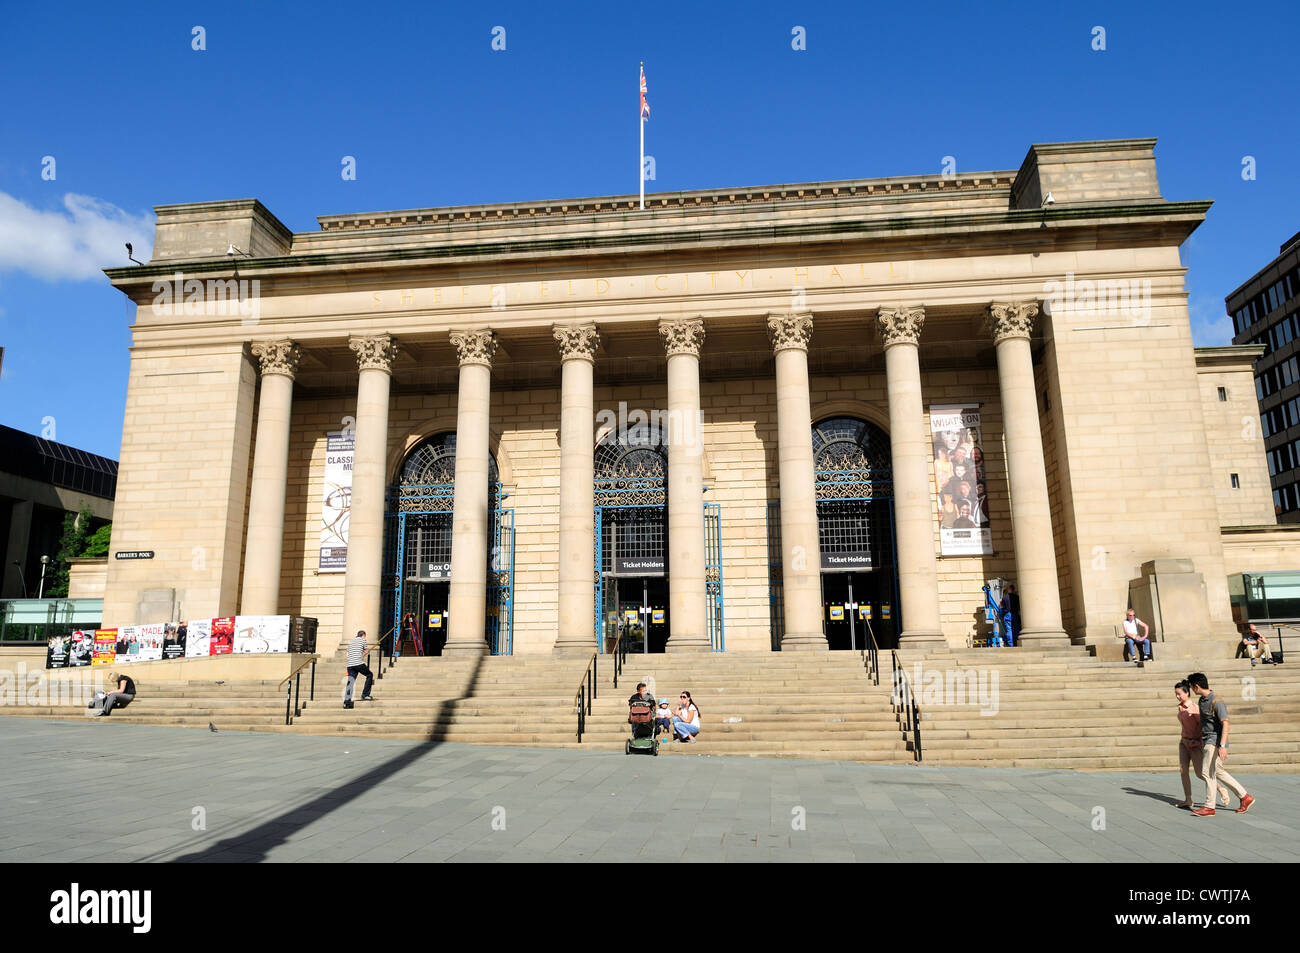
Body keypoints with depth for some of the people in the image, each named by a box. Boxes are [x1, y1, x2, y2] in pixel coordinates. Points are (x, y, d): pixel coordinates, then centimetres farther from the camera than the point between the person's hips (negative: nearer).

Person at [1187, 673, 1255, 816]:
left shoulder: (1216, 702, -18)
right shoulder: (1202, 700, 11)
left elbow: (1225, 724, -22)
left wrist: (1222, 746, -28)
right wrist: (1200, 739, 27)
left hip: (1215, 741, -9)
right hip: (1207, 741, 9)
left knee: (1207, 772, -7)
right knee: (1218, 772, 14)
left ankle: (1209, 807, 0)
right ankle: (1245, 797, 24)